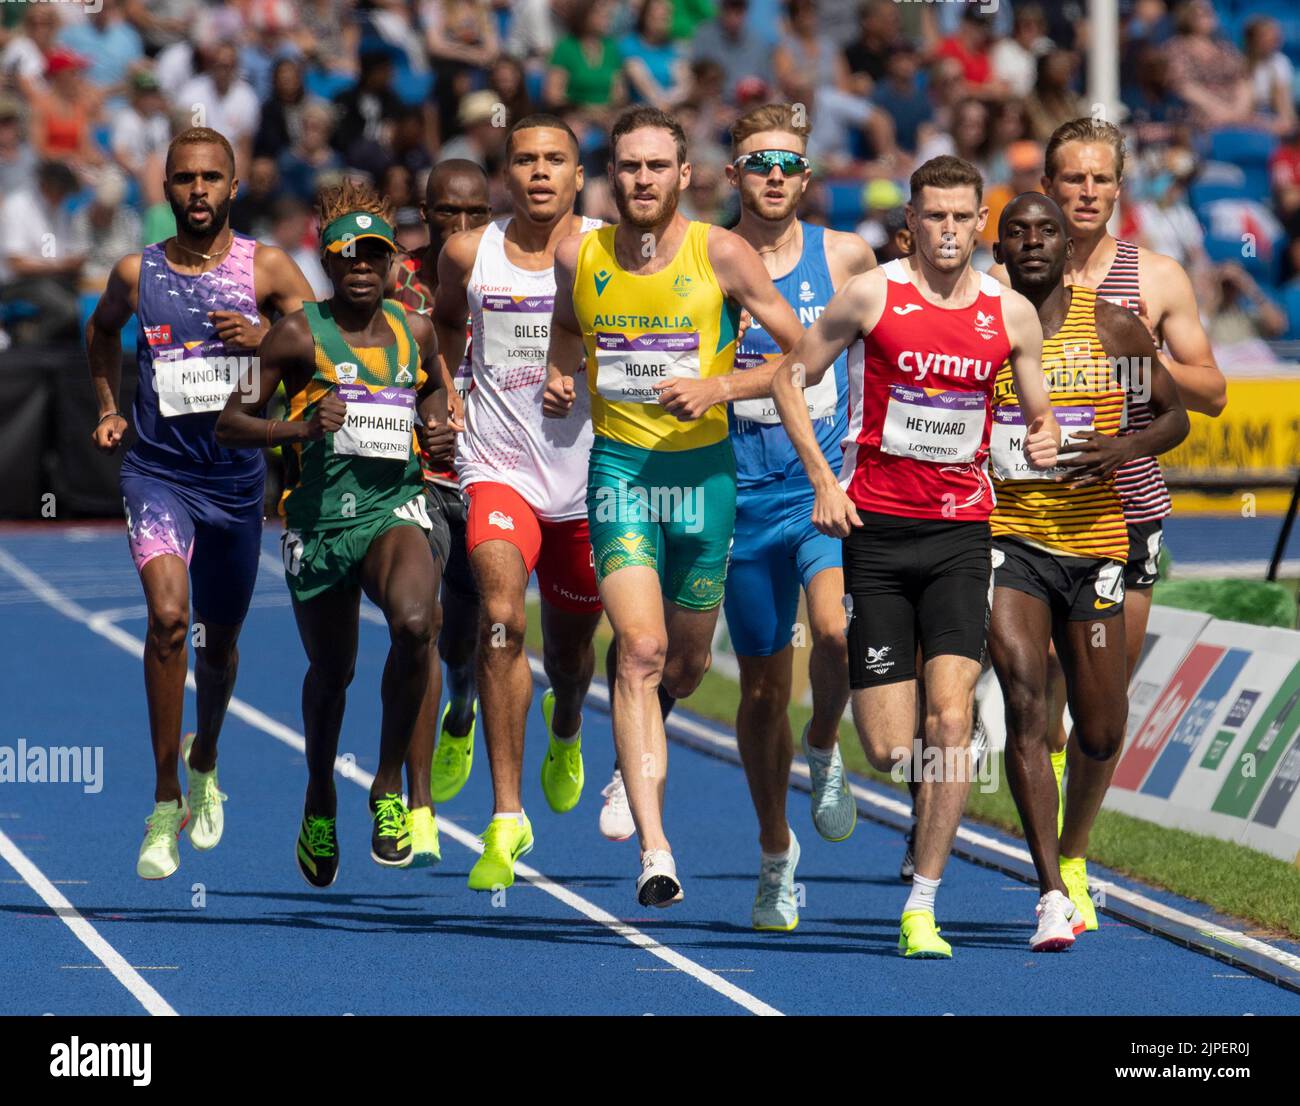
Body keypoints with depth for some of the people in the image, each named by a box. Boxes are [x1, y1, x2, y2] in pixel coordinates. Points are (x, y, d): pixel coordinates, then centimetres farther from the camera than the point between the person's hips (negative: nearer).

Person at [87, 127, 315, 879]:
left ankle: (204, 763, 47)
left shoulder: (267, 270, -2)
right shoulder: (137, 273, 2)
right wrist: (108, 408, 14)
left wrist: (264, 339, -22)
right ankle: (165, 803, -16)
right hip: (158, 470, -1)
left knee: (220, 640, 16)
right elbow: (102, 330, 24)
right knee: (168, 615, -23)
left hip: (238, 474, 1)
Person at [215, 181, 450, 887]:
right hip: (320, 517, -1)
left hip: (394, 506, 1)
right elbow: (229, 423, -3)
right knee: (330, 671, 13)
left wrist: (438, 431, 7)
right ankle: (319, 802, 42)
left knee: (414, 624, -29)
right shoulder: (300, 335, -4)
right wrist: (300, 428, -19)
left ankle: (389, 787, -13)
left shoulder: (415, 334, 7)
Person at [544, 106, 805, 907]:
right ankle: (655, 850, -22)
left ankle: (638, 743, 53)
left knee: (684, 666, 14)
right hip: (618, 470, 0)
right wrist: (558, 379, 2)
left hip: (703, 470, 0)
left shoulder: (721, 254, -8)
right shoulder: (579, 257, 0)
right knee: (641, 649, -17)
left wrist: (717, 389, -18)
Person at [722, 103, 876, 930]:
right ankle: (776, 853, 26)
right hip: (746, 490, 1)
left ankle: (824, 750, 3)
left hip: (832, 481, -1)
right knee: (762, 686, 8)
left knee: (837, 629, -28)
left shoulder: (846, 257, 1)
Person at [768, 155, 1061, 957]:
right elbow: (791, 377, 6)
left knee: (950, 717, -16)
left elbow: (1040, 413, 16)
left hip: (960, 531, 1)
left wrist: (1046, 439, -8)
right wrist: (822, 480, -4)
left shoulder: (1010, 314, 5)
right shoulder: (872, 295, -2)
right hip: (874, 528, -1)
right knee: (887, 752, -3)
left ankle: (922, 909, -10)